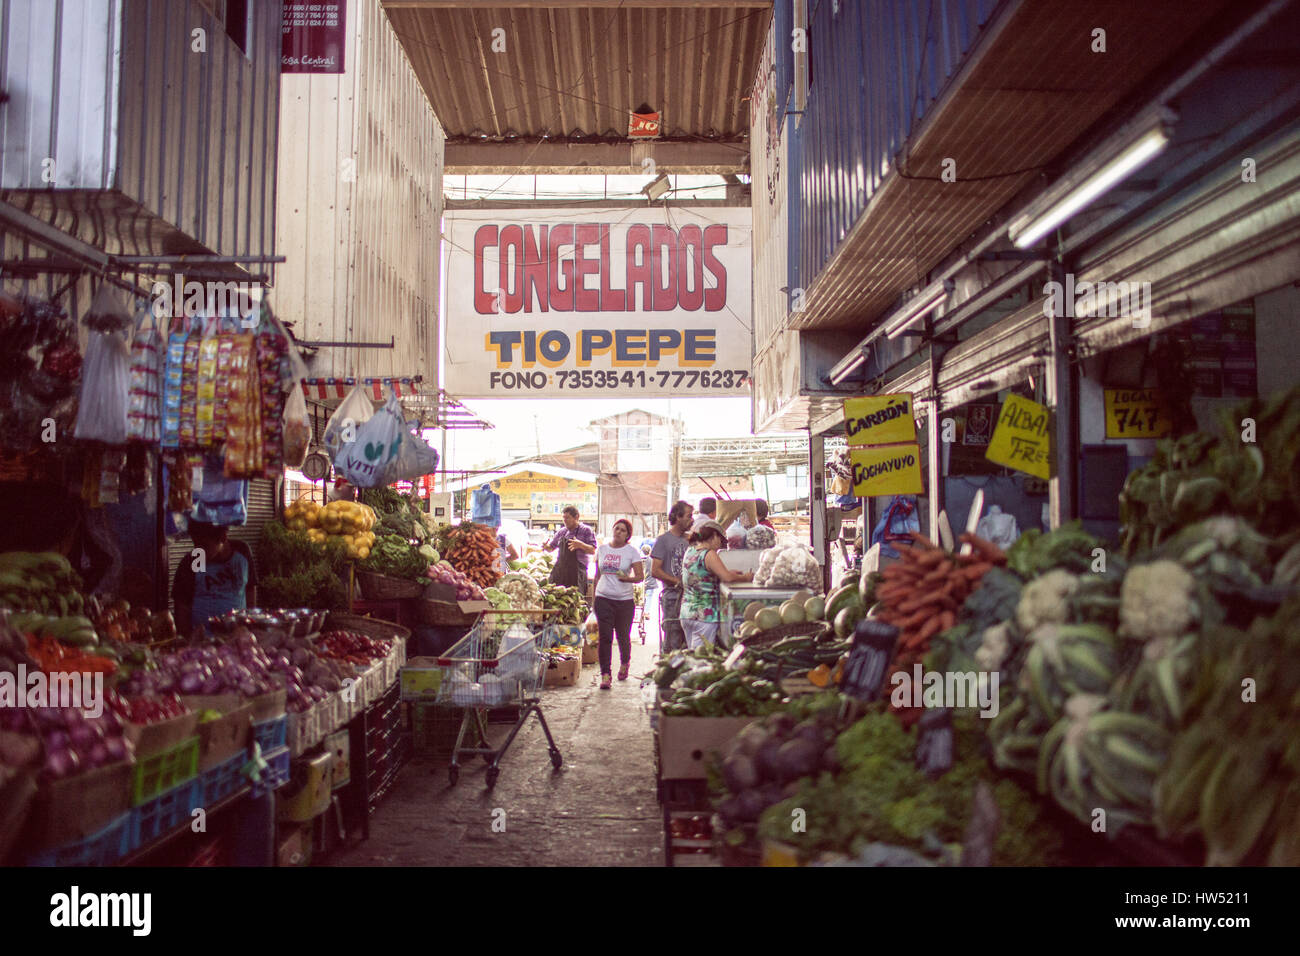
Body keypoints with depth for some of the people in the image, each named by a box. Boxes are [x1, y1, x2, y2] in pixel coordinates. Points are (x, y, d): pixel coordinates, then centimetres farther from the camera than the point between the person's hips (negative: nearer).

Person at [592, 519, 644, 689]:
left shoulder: (632, 552, 0)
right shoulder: (601, 550, 11)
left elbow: (639, 577, -3)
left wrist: (627, 578, -23)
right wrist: (594, 596, 13)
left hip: (625, 600, -2)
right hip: (603, 598, 2)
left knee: (623, 636, 8)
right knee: (605, 637, -6)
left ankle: (624, 664, 37)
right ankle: (605, 675, -6)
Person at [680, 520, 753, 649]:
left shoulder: (689, 551, 11)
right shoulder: (709, 554, -13)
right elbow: (727, 578, -20)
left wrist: (727, 571, 14)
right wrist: (746, 577, -3)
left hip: (686, 613, 8)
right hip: (705, 614, -8)